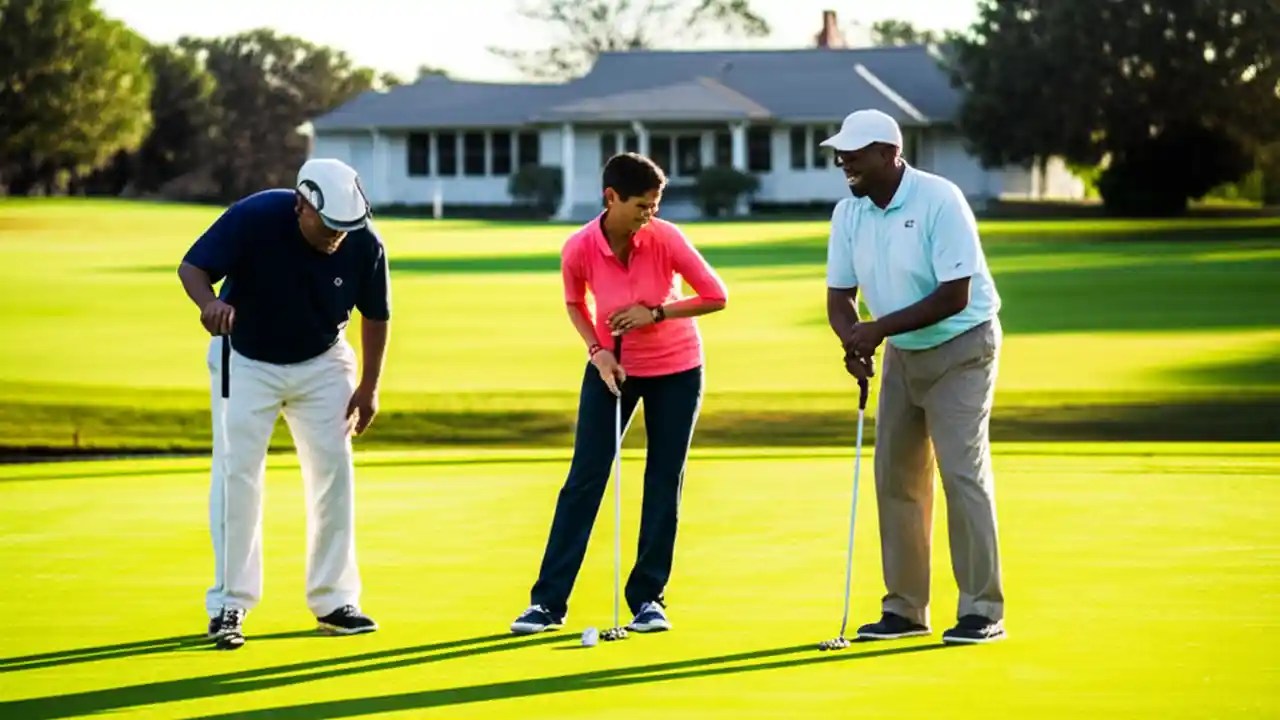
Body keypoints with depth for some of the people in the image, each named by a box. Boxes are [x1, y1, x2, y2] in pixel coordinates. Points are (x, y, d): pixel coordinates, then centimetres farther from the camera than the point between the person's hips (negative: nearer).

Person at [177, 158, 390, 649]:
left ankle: (333, 601, 13)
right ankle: (228, 604, 1)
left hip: (321, 364, 2)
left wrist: (369, 387, -4)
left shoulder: (364, 244, -22)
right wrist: (210, 301, -46)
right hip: (245, 362, -2)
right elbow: (192, 267, -25)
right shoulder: (253, 218, -30)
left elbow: (376, 315, -6)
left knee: (334, 472, 2)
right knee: (236, 475, -7)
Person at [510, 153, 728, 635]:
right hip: (613, 366, 0)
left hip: (676, 368, 0)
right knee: (583, 479, -3)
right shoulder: (579, 249, -20)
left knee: (664, 482, 3)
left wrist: (655, 313, -22)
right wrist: (598, 351, -12)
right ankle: (548, 601, -1)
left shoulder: (665, 238, -21)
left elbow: (715, 296, -14)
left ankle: (648, 598, 13)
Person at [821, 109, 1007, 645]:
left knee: (963, 471, -12)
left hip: (961, 346, -7)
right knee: (895, 475, 6)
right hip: (901, 354, 7)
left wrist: (880, 328, -26)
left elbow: (955, 295, -24)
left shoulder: (940, 201, -21)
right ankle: (905, 608, 13)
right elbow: (840, 294, 2)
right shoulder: (848, 213, -1)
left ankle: (983, 610, -8)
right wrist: (852, 340, -19)